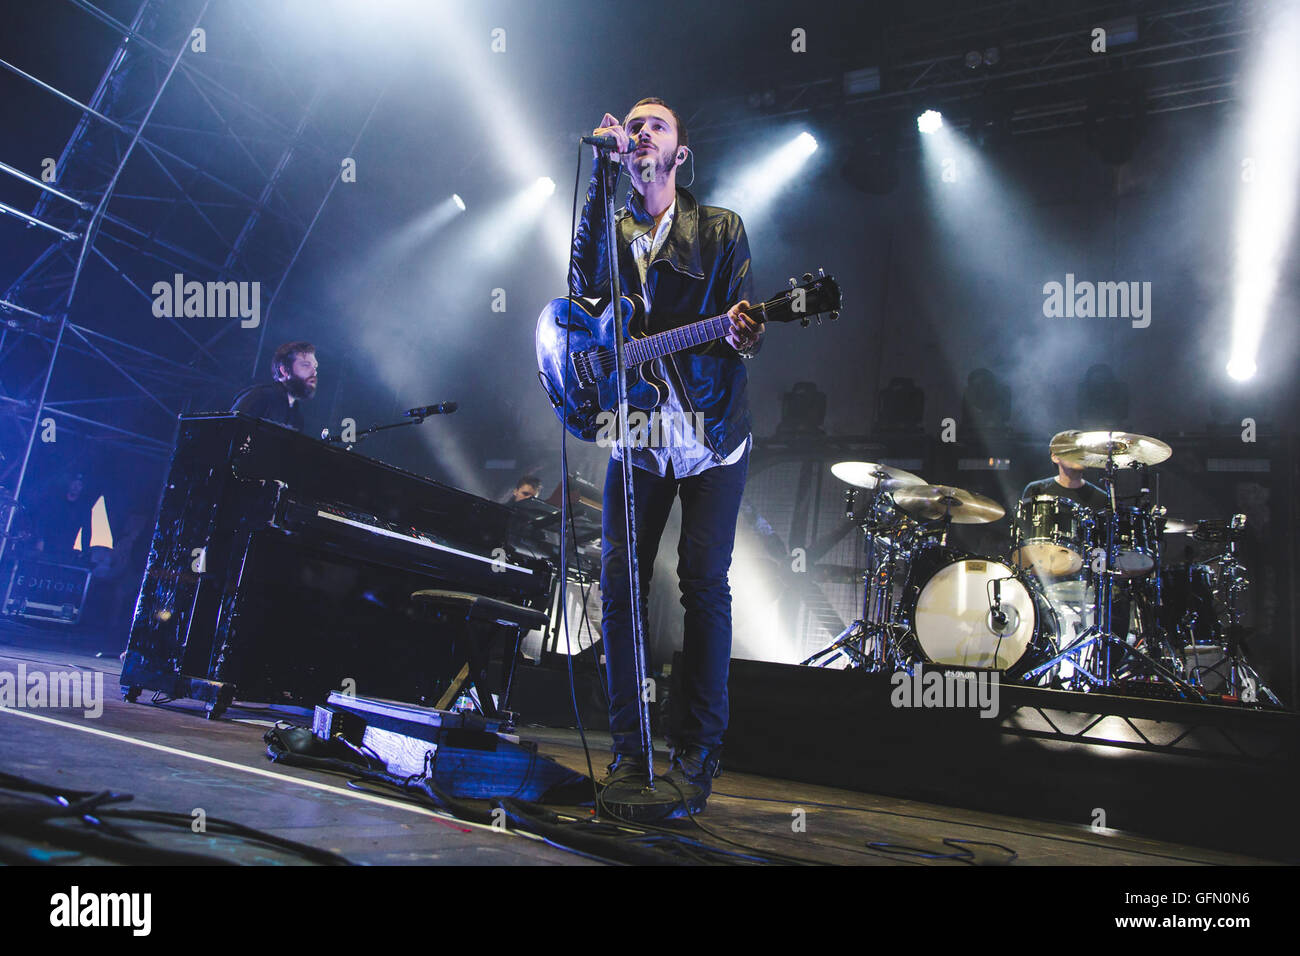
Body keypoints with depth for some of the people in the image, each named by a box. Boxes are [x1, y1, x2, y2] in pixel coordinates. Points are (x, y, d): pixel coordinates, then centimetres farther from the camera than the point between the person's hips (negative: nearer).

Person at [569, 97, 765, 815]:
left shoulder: (720, 229, 6)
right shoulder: (607, 228, 11)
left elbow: (744, 322, -2)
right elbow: (584, 287, -12)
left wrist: (742, 334, -27)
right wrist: (600, 183, -17)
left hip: (711, 436, -2)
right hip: (634, 436, 2)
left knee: (704, 586, -5)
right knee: (619, 585, -2)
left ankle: (697, 754, 6)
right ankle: (629, 749, 10)